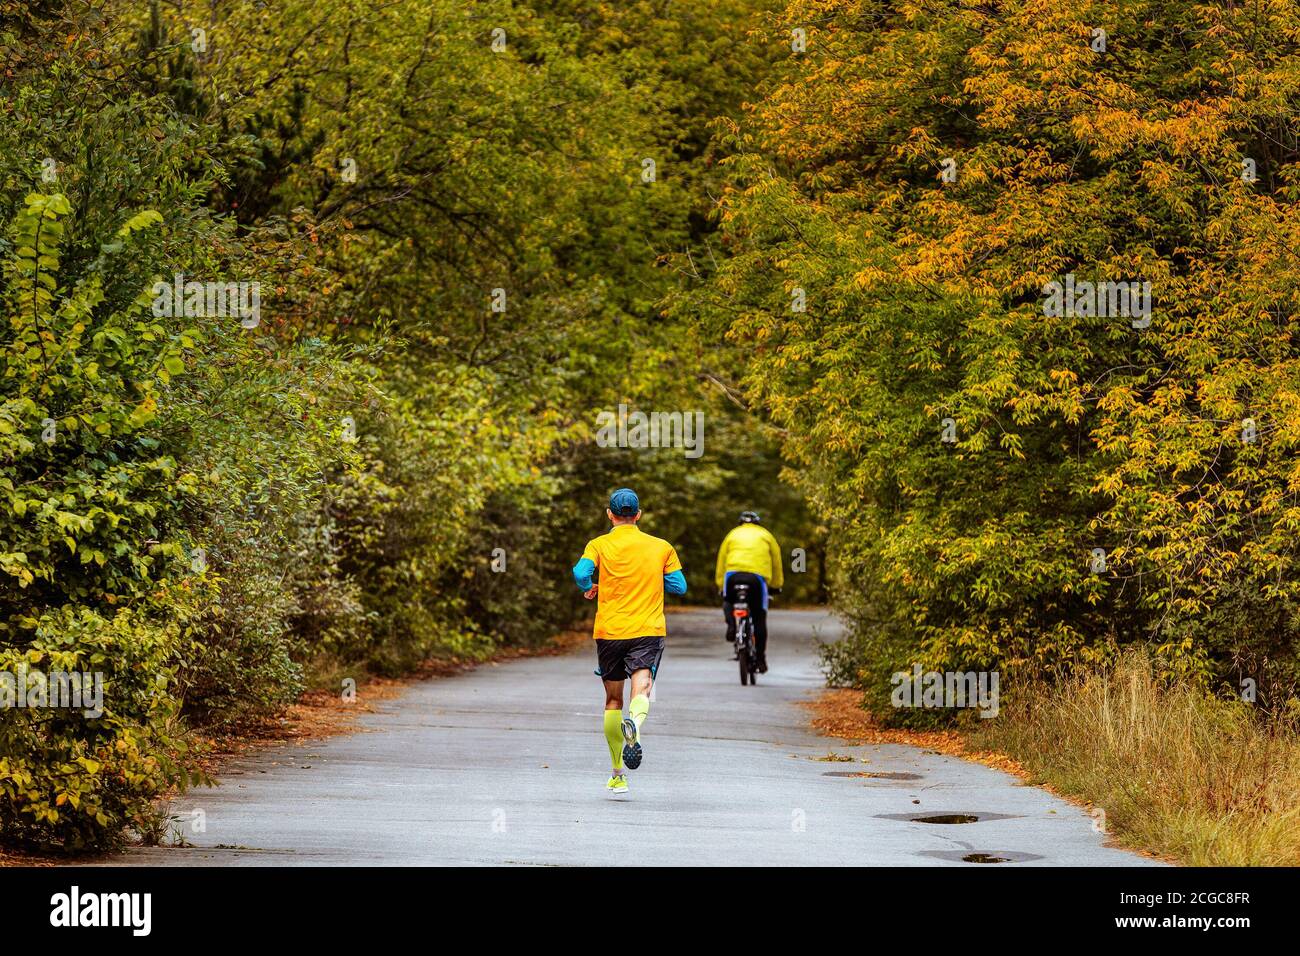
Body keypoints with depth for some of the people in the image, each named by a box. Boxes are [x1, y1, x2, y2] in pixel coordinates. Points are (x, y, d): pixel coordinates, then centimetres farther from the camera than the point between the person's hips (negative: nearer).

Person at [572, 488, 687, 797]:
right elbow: (679, 586, 8)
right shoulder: (661, 547, 7)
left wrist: (589, 588, 7)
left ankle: (618, 775, 19)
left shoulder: (599, 545, 2)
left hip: (609, 631, 1)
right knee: (641, 688, -16)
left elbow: (580, 572, -15)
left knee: (613, 699, 13)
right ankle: (634, 723, -54)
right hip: (649, 631, -1)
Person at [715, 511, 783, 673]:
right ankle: (760, 658, 6)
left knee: (728, 601, 30)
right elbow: (776, 562, 30)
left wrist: (721, 586, 33)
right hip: (758, 575, -1)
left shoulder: (732, 534, 26)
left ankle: (731, 624, 1)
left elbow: (721, 561, 25)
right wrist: (777, 585, 42)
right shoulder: (766, 535, 25)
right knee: (759, 619, 8)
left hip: (733, 574, 1)